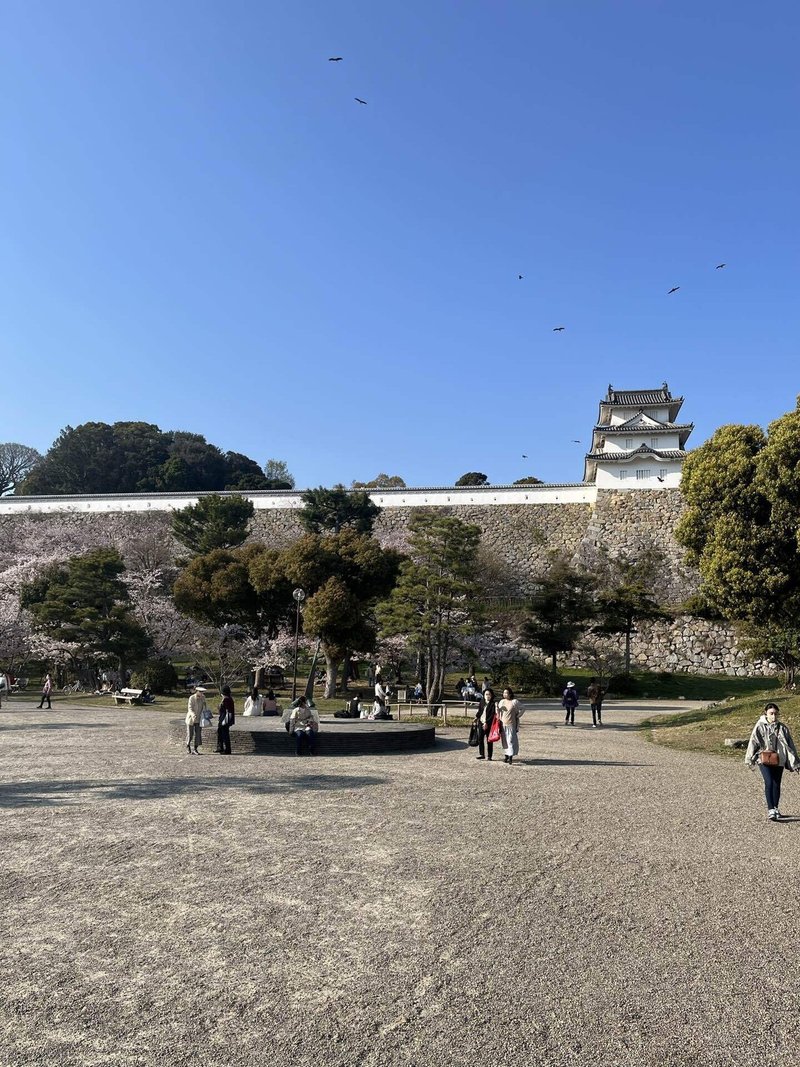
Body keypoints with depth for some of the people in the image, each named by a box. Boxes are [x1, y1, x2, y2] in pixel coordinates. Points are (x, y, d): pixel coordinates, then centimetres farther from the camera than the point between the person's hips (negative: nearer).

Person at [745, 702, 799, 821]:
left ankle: (775, 809, 25)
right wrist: (750, 759, -3)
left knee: (776, 785, 9)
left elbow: (790, 745, 5)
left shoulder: (782, 727, 1)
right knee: (769, 783, -15)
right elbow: (753, 742, -2)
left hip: (779, 761, 3)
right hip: (764, 760, -3)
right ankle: (770, 810, -13)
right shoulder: (760, 726, -5)